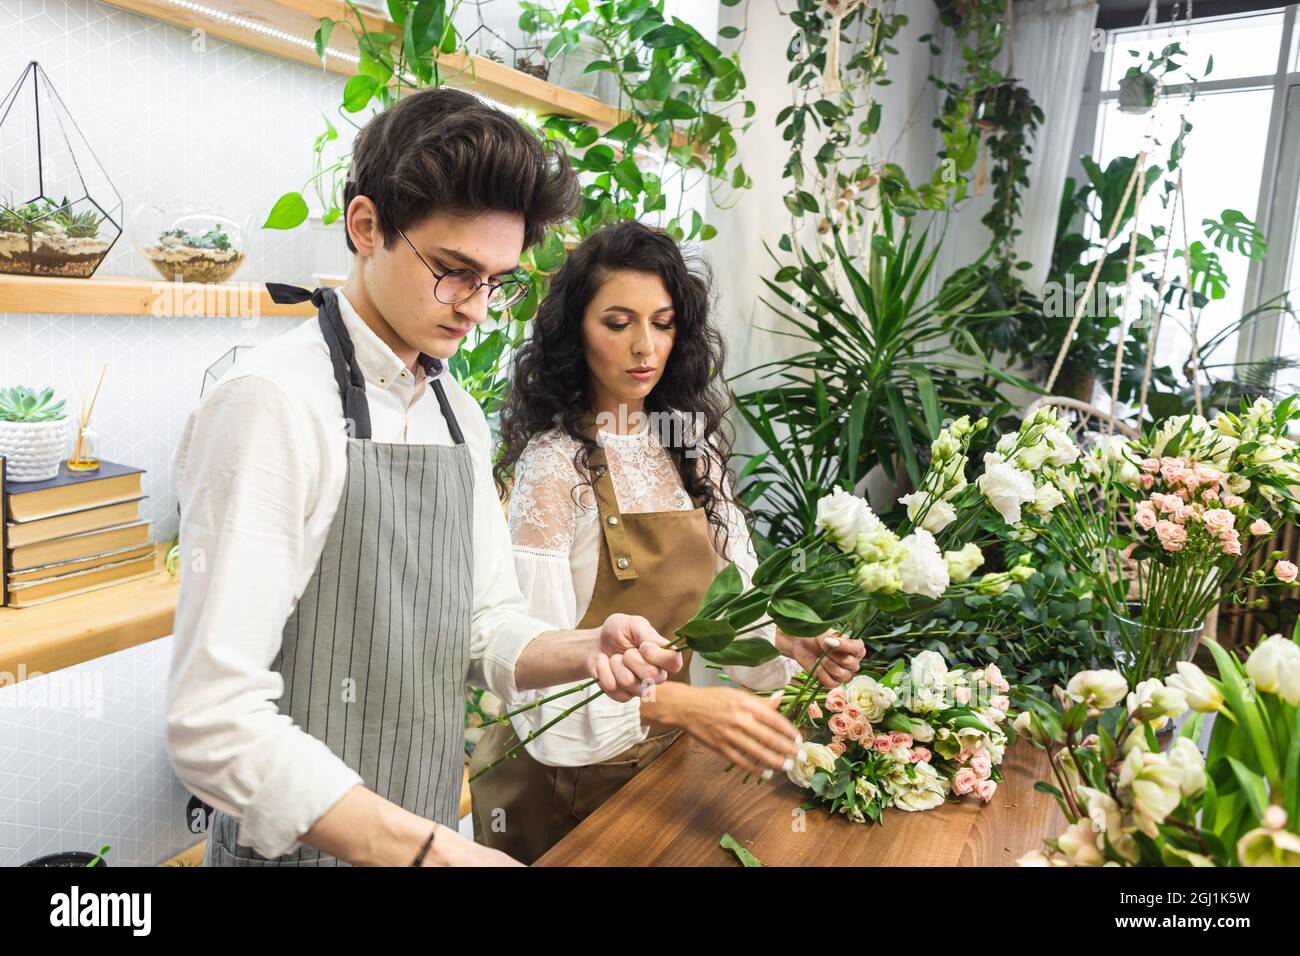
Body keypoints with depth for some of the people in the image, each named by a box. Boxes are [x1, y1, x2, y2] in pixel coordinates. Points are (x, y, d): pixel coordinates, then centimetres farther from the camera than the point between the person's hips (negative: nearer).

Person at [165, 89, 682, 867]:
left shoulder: (461, 416, 2)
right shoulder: (275, 403, -20)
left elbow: (486, 629, 7)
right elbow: (217, 722, -24)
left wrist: (588, 649, -12)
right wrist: (432, 848, -28)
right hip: (304, 842, -6)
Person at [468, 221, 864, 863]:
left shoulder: (690, 445, -1)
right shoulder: (553, 465, -20)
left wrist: (787, 644, -15)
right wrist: (681, 704, -38)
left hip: (662, 755, 6)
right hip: (567, 772, -5)